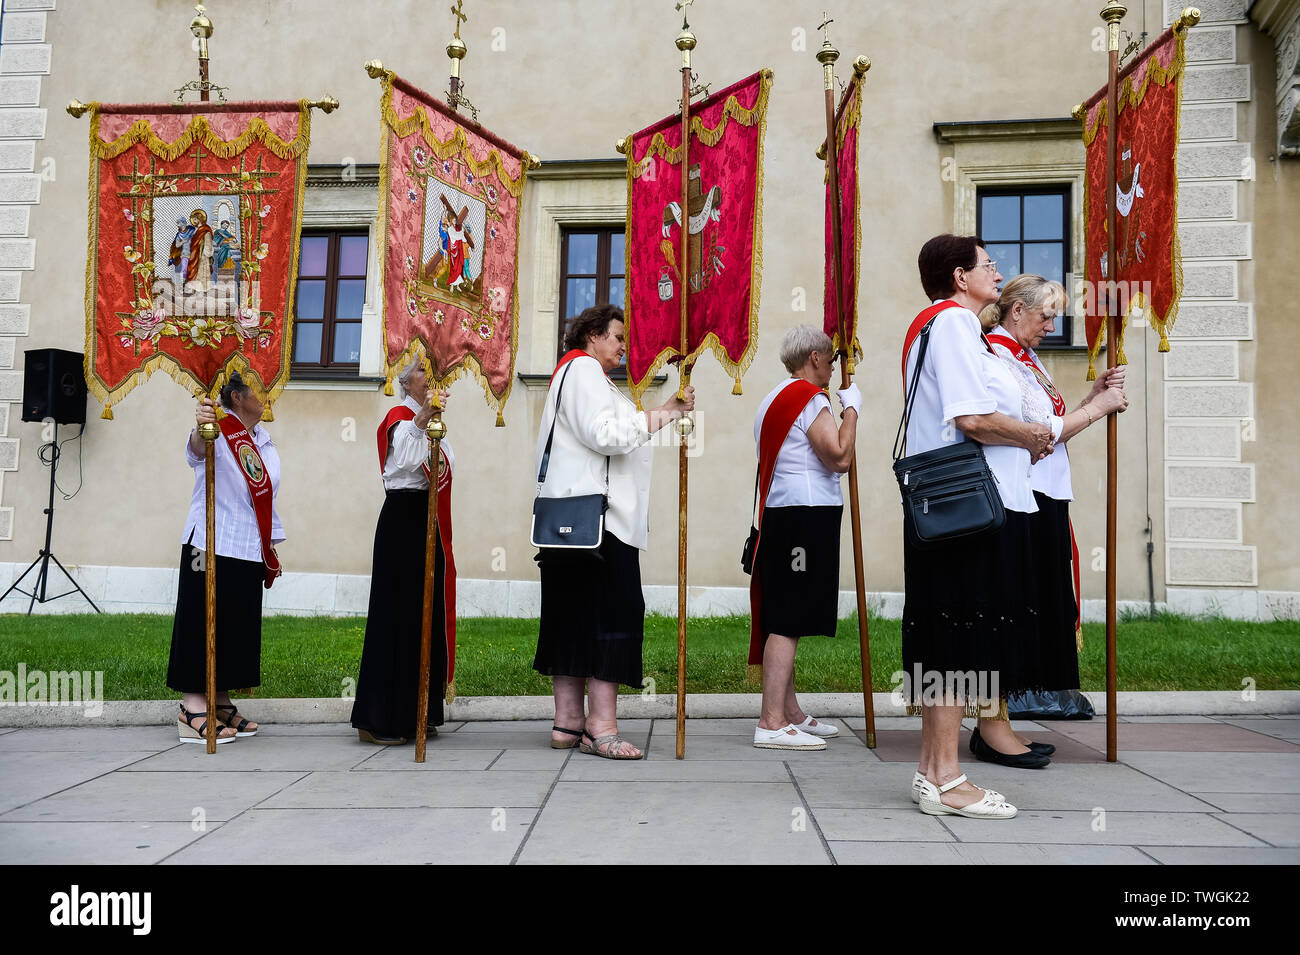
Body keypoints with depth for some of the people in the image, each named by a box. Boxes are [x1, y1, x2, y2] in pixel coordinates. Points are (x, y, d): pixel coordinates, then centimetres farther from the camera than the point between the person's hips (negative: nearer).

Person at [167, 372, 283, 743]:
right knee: (204, 622, -6)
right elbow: (196, 451, -33)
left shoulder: (263, 439, 15)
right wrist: (201, 430, -56)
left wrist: (271, 546, 19)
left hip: (249, 552, 8)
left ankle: (221, 702, 21)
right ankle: (193, 710, -2)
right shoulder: (220, 430, -8)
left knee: (238, 626, 11)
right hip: (212, 546, -8)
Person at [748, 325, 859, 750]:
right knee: (788, 622, -11)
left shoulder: (773, 399, 22)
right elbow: (839, 456, -15)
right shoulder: (809, 397, -8)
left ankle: (791, 713, 21)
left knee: (782, 620, 12)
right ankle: (772, 723, -10)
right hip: (806, 515, -10)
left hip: (779, 516, 10)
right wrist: (851, 407, -4)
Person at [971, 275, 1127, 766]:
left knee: (1034, 610, 10)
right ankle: (991, 728, 2)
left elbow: (1051, 427, 17)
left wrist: (1093, 397, 9)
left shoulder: (1026, 358, 20)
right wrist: (1096, 407, -6)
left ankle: (996, 724, 17)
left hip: (1043, 500, 10)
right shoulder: (997, 355, -10)